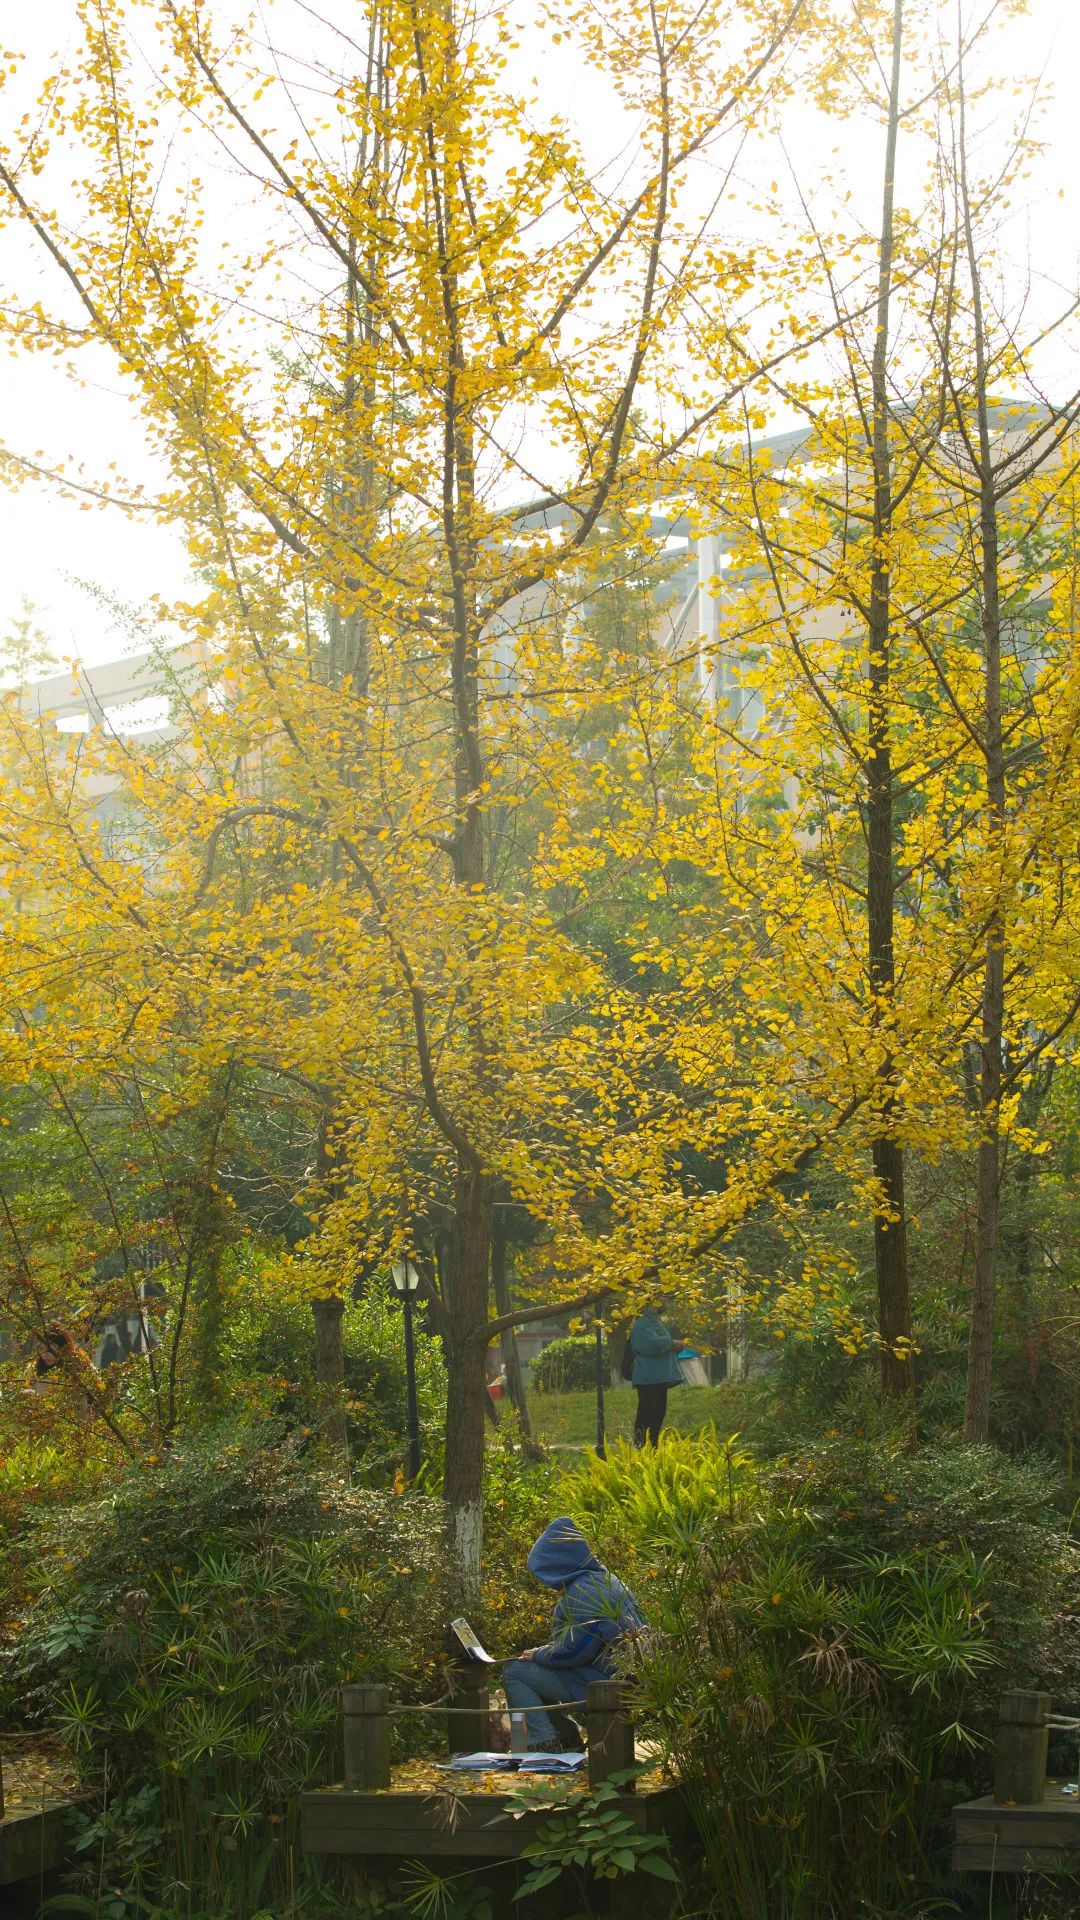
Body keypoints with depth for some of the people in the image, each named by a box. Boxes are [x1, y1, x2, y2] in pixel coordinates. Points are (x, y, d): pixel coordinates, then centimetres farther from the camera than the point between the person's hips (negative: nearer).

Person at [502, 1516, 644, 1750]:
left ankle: (543, 1740, -13)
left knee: (513, 1671, -7)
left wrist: (538, 1654, -6)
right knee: (537, 1670, 25)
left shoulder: (582, 1592, -18)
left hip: (600, 1683, -10)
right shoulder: (606, 1580, 13)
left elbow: (577, 1650, -23)